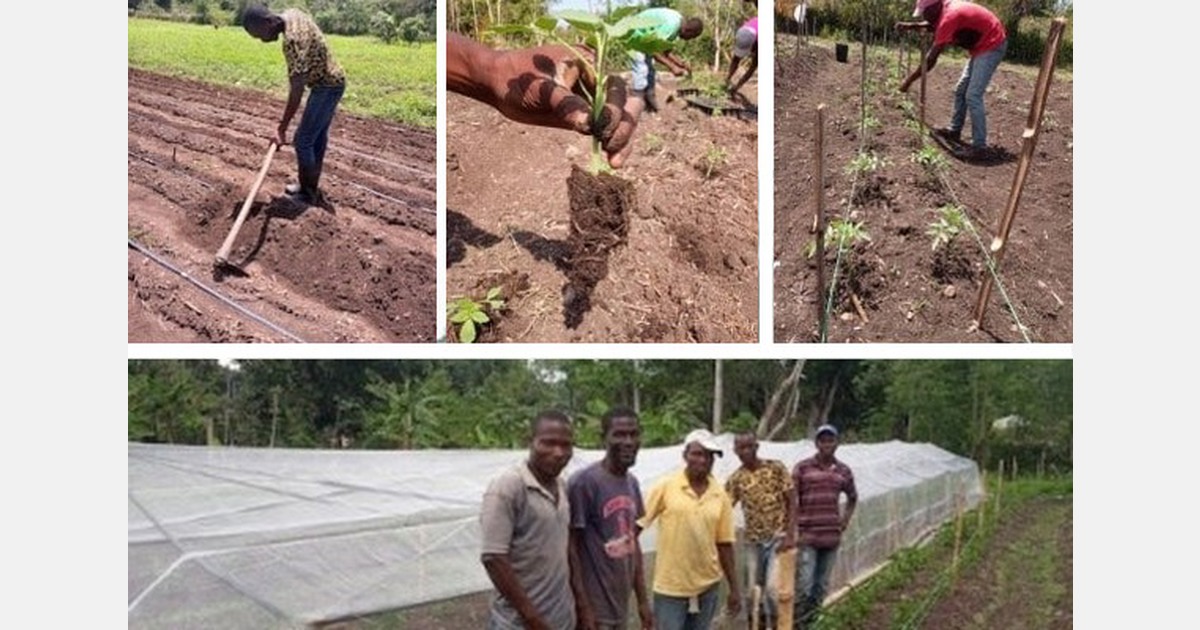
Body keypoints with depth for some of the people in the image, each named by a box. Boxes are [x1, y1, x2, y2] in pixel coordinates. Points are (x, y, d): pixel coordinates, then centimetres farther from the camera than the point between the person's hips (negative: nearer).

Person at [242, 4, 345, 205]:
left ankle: (308, 194, 6)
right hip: (331, 81, 10)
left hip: (327, 87, -10)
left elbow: (296, 91, -32)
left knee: (303, 140, -5)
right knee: (318, 137, 17)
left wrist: (282, 128, -29)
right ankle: (311, 187, 27)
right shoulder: (291, 13, -3)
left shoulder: (292, 41, -32)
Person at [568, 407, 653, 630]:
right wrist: (583, 608, -18)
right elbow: (571, 547, -16)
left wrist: (642, 600, 14)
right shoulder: (584, 482, -17)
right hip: (595, 607, -8)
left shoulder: (632, 483, 10)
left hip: (620, 605, 8)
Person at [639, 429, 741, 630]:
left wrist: (734, 588, 7)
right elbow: (637, 525, -4)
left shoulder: (720, 496, 2)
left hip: (706, 585, 4)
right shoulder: (665, 488, -8)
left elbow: (724, 544, 6)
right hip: (669, 586, -3)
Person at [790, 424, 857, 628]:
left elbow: (852, 498, 26)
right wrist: (792, 532, -11)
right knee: (803, 586, -9)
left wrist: (845, 521, 14)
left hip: (832, 537, 4)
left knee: (821, 587, 10)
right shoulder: (802, 468, -4)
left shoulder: (843, 471, 9)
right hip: (807, 537, -4)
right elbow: (791, 501, -6)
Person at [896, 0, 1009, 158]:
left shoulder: (948, 17, -26)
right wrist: (912, 26, 13)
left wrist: (909, 80, -18)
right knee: (960, 91, 17)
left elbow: (931, 59, -25)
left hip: (992, 46, -10)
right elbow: (935, 25, 29)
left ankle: (979, 147, -15)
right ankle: (954, 131, 29)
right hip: (983, 46, 10)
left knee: (973, 96, -15)